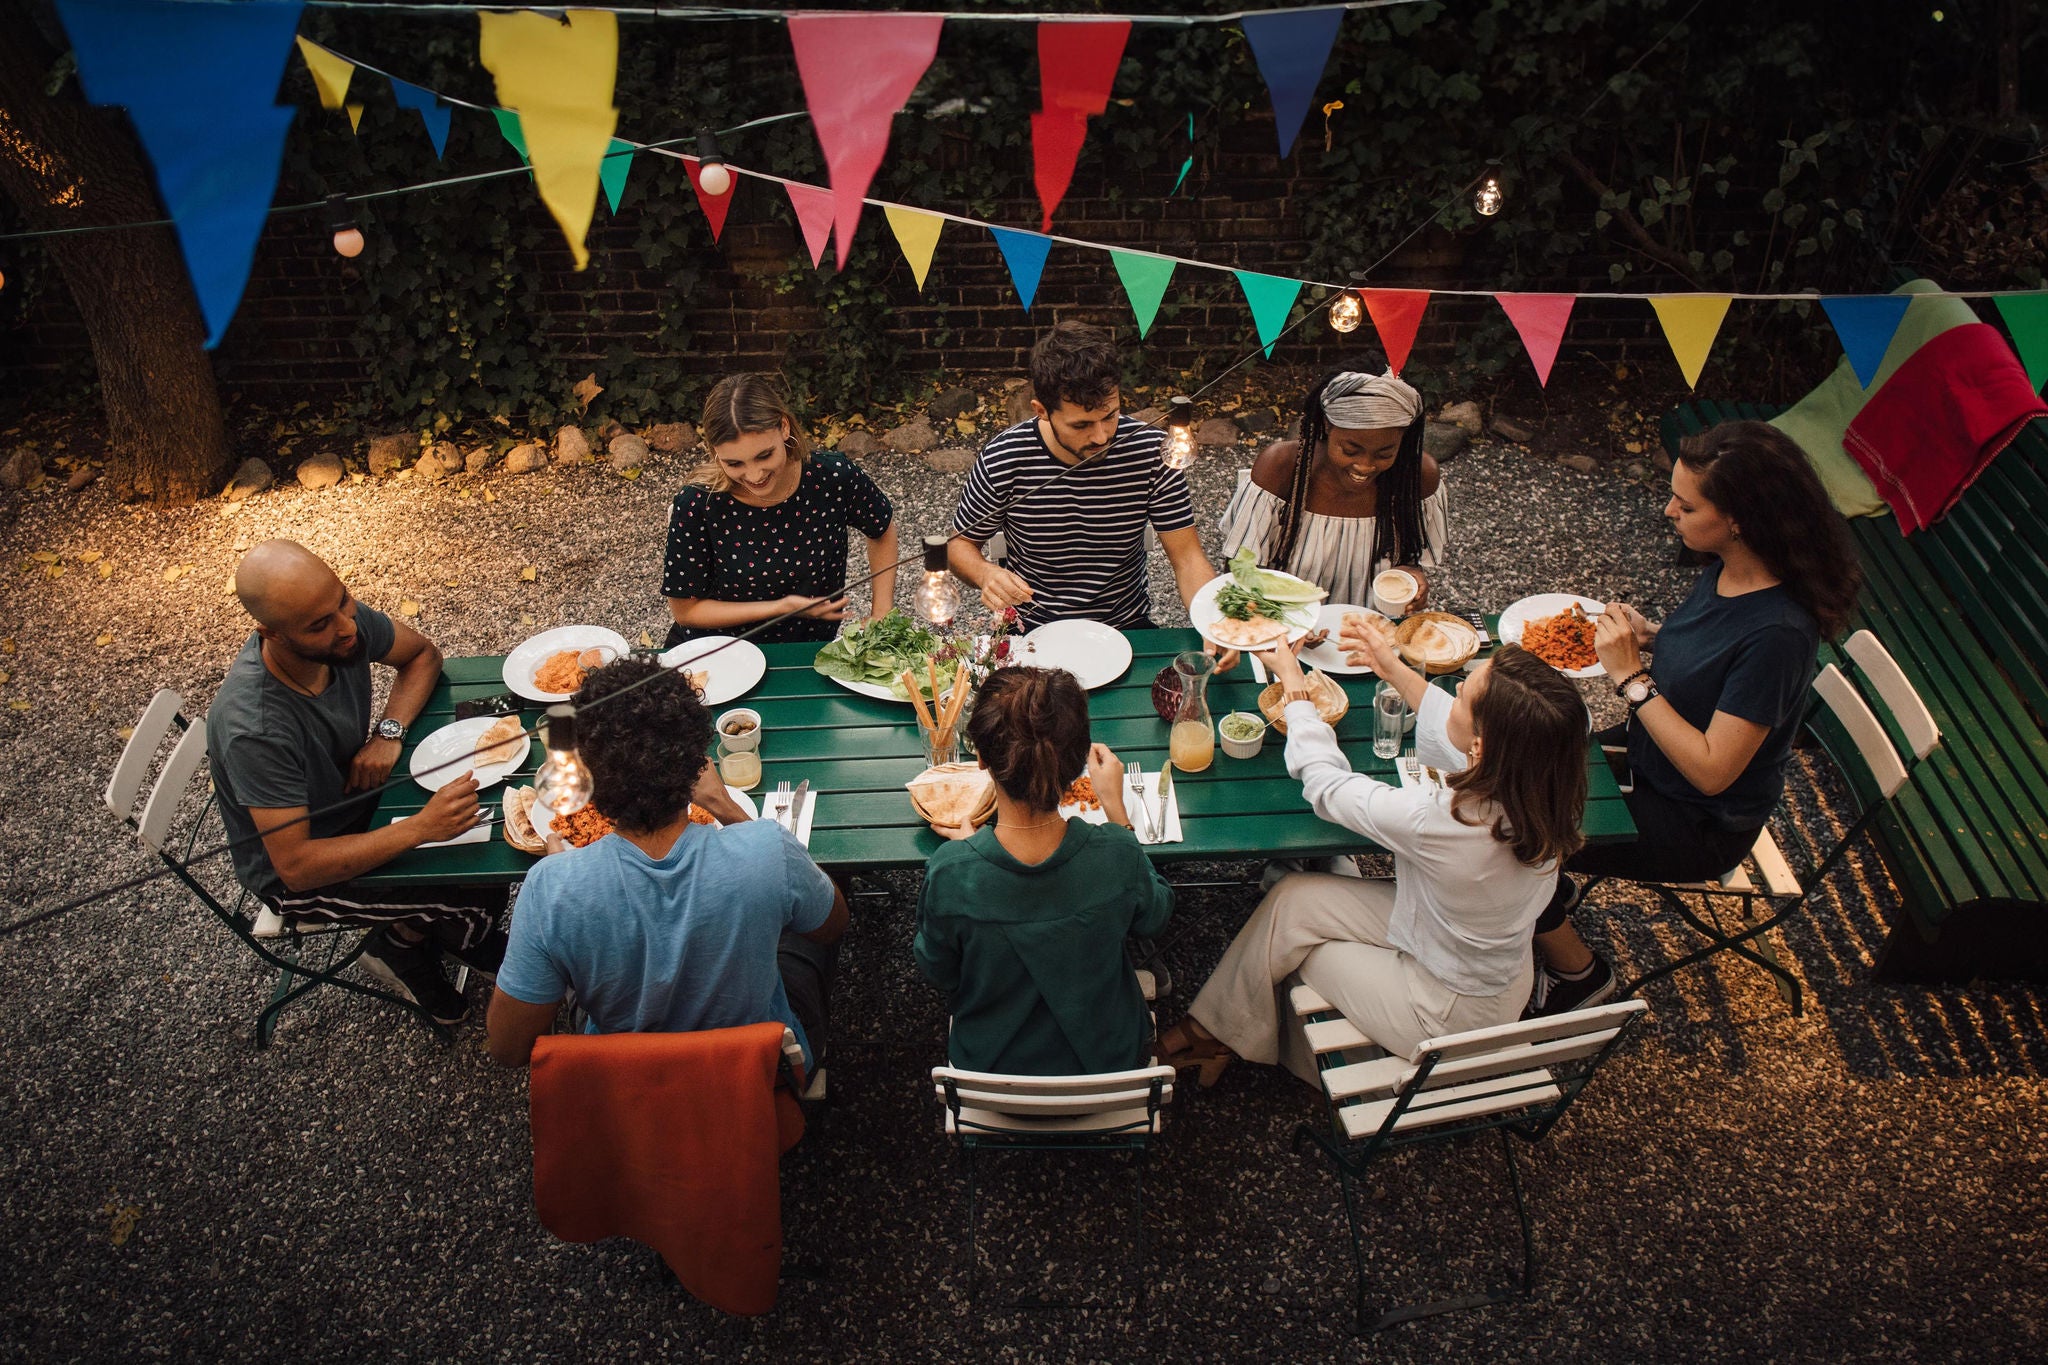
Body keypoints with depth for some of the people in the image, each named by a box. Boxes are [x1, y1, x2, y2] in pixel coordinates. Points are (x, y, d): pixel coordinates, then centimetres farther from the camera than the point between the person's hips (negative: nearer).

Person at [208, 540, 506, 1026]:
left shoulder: (345, 621, -22)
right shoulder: (254, 729, -38)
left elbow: (422, 654, 0)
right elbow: (298, 866, -33)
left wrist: (389, 732, -17)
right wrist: (421, 827, -38)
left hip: (356, 794, 6)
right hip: (295, 872, -6)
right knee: (478, 894, -17)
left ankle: (412, 935, 15)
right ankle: (402, 947, 17)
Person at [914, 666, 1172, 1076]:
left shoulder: (950, 873, -34)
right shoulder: (1117, 856, -32)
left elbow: (938, 972, -12)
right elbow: (1153, 919, -7)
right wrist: (1116, 808, -4)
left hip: (991, 1068, 0)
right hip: (1107, 1057, 1)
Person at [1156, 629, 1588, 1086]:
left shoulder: (1441, 821, -39)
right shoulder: (1543, 790, -21)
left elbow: (1326, 783, -20)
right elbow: (1452, 738, 4)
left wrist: (1293, 684, -6)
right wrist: (1397, 671, 12)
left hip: (1452, 1016, -6)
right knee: (1291, 897, 5)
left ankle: (1222, 1031, 35)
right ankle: (1217, 1026, 23)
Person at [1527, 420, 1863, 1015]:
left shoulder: (1778, 632, -32)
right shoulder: (1726, 570, -8)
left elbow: (1712, 770, -29)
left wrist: (1631, 676, -28)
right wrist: (1650, 635, -8)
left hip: (1699, 825, -8)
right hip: (1649, 757, 8)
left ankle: (1578, 972, 14)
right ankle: (1551, 888, 28)